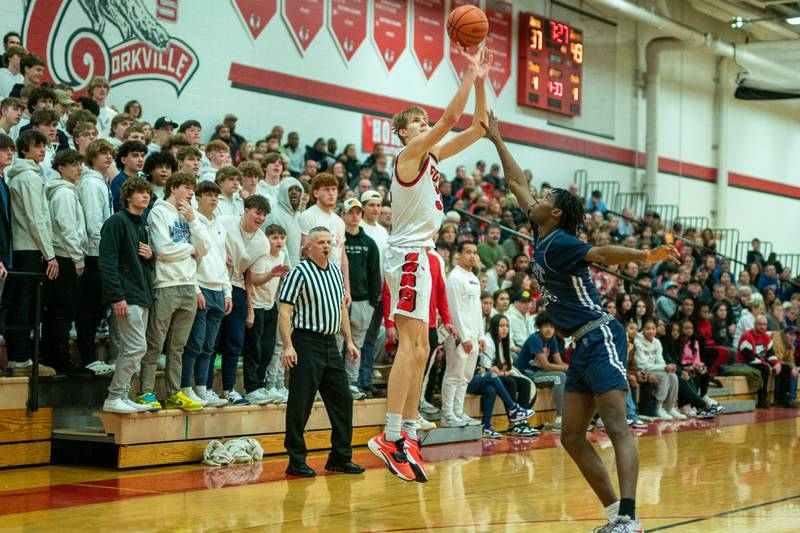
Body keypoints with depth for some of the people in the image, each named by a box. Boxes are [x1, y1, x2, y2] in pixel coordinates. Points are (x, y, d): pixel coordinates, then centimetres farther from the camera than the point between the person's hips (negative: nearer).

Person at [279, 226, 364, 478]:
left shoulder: (336, 271, 14)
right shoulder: (299, 272, -8)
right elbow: (285, 311, -12)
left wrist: (349, 341, 18)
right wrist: (288, 346, -20)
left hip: (330, 344, 7)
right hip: (306, 343, -7)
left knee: (342, 399, 8)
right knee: (300, 404, -4)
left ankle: (340, 457, 18)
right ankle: (296, 461, 3)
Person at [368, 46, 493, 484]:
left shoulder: (431, 156, 16)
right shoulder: (409, 154, -8)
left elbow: (477, 128, 15)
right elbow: (450, 118, -19)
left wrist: (480, 82, 7)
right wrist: (469, 73, -14)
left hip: (419, 255, 10)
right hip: (408, 254, -10)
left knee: (418, 349, 9)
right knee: (411, 346, -16)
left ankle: (407, 435, 11)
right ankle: (391, 437, -21)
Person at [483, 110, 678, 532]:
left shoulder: (559, 243, -9)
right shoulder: (541, 238, 14)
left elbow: (602, 253, -25)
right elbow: (517, 184, 24)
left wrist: (643, 256, -44)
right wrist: (496, 140, 28)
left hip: (600, 339, -9)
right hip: (582, 347, 9)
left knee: (617, 427, -17)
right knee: (572, 438, 6)